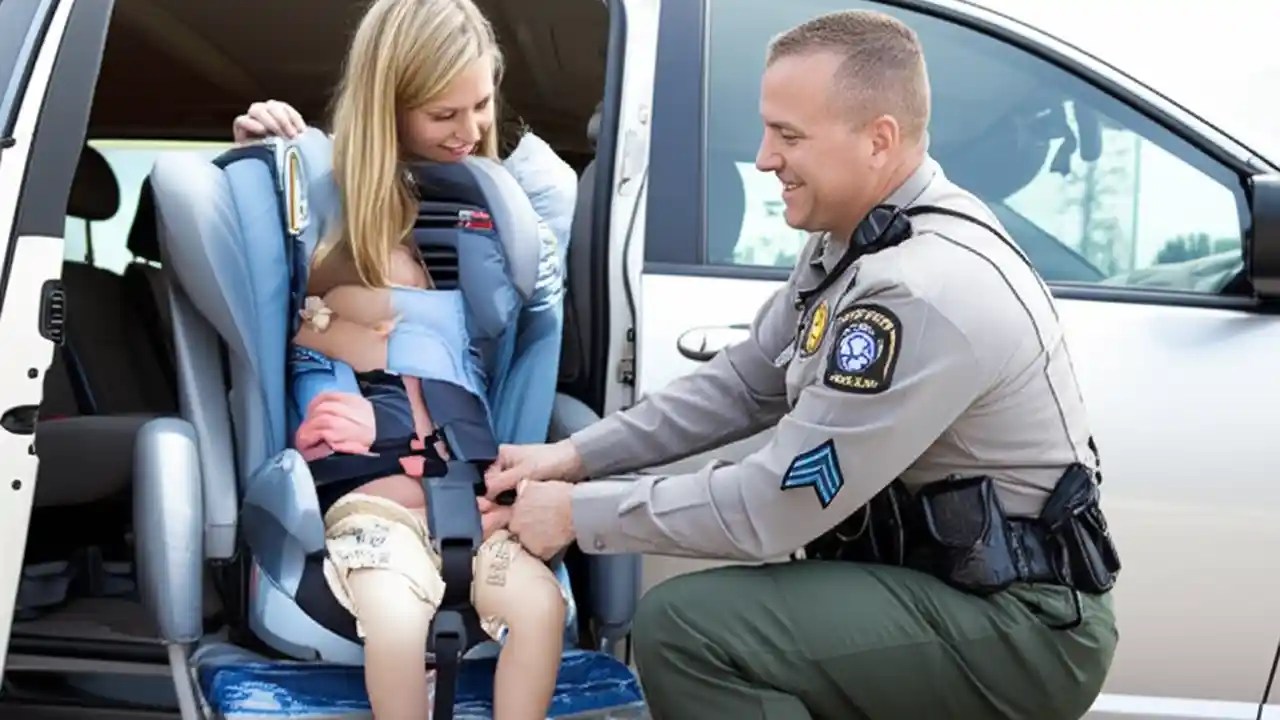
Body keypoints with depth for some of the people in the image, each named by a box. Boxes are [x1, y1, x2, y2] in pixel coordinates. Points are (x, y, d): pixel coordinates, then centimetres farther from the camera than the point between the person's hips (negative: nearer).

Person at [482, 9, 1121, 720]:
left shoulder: (927, 291, -27)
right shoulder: (855, 239, 3)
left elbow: (770, 508, -24)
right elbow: (742, 382, 11)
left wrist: (581, 513, -13)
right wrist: (576, 455, 4)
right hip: (954, 582, 9)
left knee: (682, 627, -19)